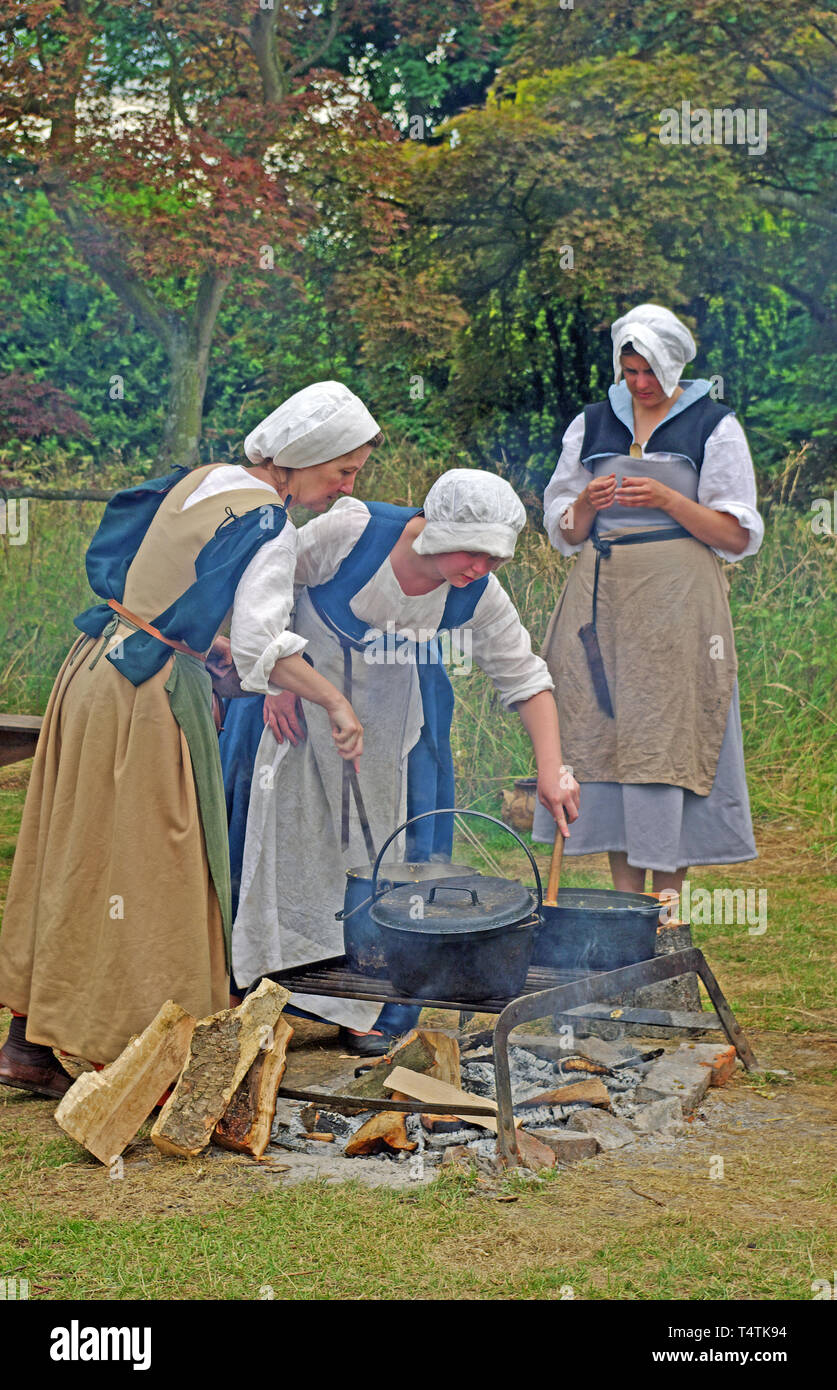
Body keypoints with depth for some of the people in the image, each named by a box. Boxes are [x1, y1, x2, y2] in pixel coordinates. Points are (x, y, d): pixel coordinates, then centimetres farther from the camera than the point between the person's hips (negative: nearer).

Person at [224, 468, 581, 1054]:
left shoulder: (479, 595, -20)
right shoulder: (350, 532, -30)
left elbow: (526, 679, -11)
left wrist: (551, 771, -20)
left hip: (397, 710, 2)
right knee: (289, 829, 2)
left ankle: (377, 1012, 10)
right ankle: (267, 982, 18)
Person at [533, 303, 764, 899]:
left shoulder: (714, 426, 4)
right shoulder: (591, 426, 13)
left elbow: (738, 535, -1)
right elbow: (564, 531, 16)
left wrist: (668, 500, -14)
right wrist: (586, 504, -6)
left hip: (678, 598, -3)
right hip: (603, 596, 3)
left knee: (669, 732, -8)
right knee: (605, 729, 0)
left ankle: (669, 893, -1)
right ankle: (625, 893, 7)